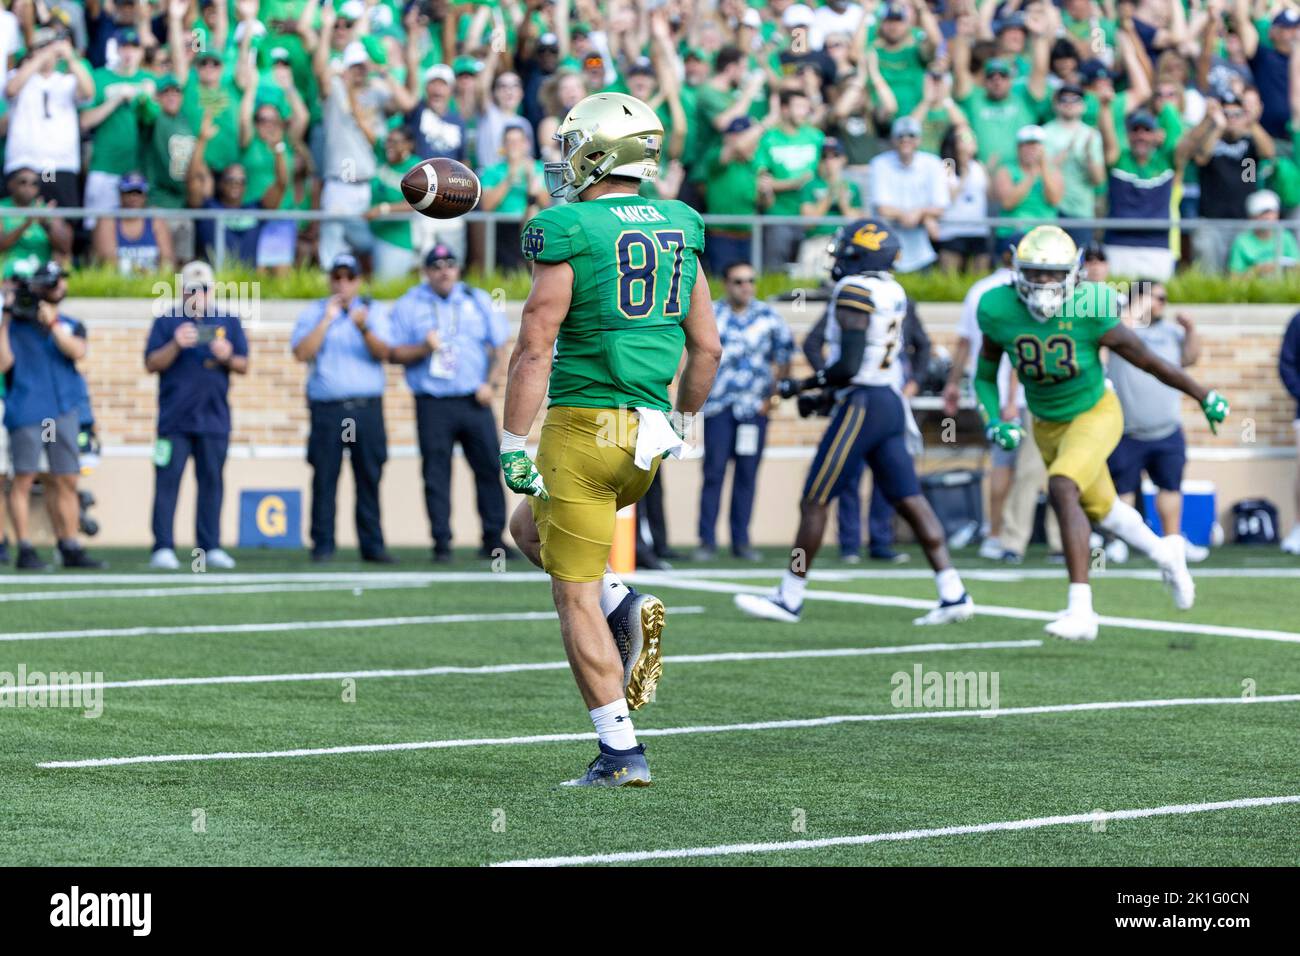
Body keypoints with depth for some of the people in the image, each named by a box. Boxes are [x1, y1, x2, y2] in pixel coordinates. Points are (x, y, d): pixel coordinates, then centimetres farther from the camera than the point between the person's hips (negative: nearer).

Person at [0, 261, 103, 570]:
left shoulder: (70, 326, 16)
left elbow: (78, 351, -5)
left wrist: (51, 323, -12)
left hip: (65, 411, 4)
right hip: (27, 411, -4)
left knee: (66, 481, 6)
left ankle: (71, 549, 11)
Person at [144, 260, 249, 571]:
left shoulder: (229, 322, 12)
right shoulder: (166, 321, 5)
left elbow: (243, 366, 11)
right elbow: (151, 364, -1)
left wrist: (228, 358, -10)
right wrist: (176, 345, -16)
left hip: (214, 416, 2)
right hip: (174, 416, -2)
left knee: (212, 481, 4)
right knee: (168, 479, -6)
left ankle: (210, 547, 9)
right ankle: (163, 548, -6)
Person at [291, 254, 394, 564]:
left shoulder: (374, 311, 12)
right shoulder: (313, 312, 10)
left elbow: (382, 353, -4)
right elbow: (302, 352, -5)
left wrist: (363, 329, -22)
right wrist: (328, 319, -7)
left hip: (367, 408, 1)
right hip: (327, 407, -1)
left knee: (370, 477, 0)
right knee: (324, 478, -4)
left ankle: (372, 544, 4)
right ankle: (322, 546, 1)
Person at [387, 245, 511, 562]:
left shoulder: (479, 301, 13)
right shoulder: (407, 306, 8)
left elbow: (498, 346, 14)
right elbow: (393, 353, 5)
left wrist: (490, 383, 0)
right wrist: (423, 348, -13)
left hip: (475, 402, 2)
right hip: (432, 404, -2)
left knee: (489, 469, -1)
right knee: (436, 474, -3)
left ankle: (493, 539, 5)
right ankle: (441, 542, 2)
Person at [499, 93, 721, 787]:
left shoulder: (568, 233, -11)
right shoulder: (679, 229, 9)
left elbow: (534, 349, -14)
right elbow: (706, 347, 12)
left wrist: (513, 445, -10)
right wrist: (681, 424, 24)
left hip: (584, 425, -7)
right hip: (649, 433, 7)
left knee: (576, 596, 1)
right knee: (531, 527, 28)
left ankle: (620, 752, -2)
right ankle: (625, 607, 6)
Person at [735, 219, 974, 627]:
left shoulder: (854, 292, -15)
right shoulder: (892, 293, 12)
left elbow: (848, 367, -19)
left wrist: (801, 385, -7)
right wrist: (824, 391, 21)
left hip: (862, 405, -9)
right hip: (891, 401, 9)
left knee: (814, 500, 0)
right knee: (909, 501, 7)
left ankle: (789, 598, 6)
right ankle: (953, 593, 2)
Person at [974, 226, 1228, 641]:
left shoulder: (1089, 314, -29)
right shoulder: (999, 313, -20)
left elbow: (1152, 362, -18)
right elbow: (984, 378, -3)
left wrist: (1206, 398, -7)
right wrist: (994, 424, -21)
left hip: (1095, 415, -5)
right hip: (1048, 424, 5)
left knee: (1062, 490, -29)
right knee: (1101, 509, 21)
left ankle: (1081, 610, -28)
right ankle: (1165, 553, 51)